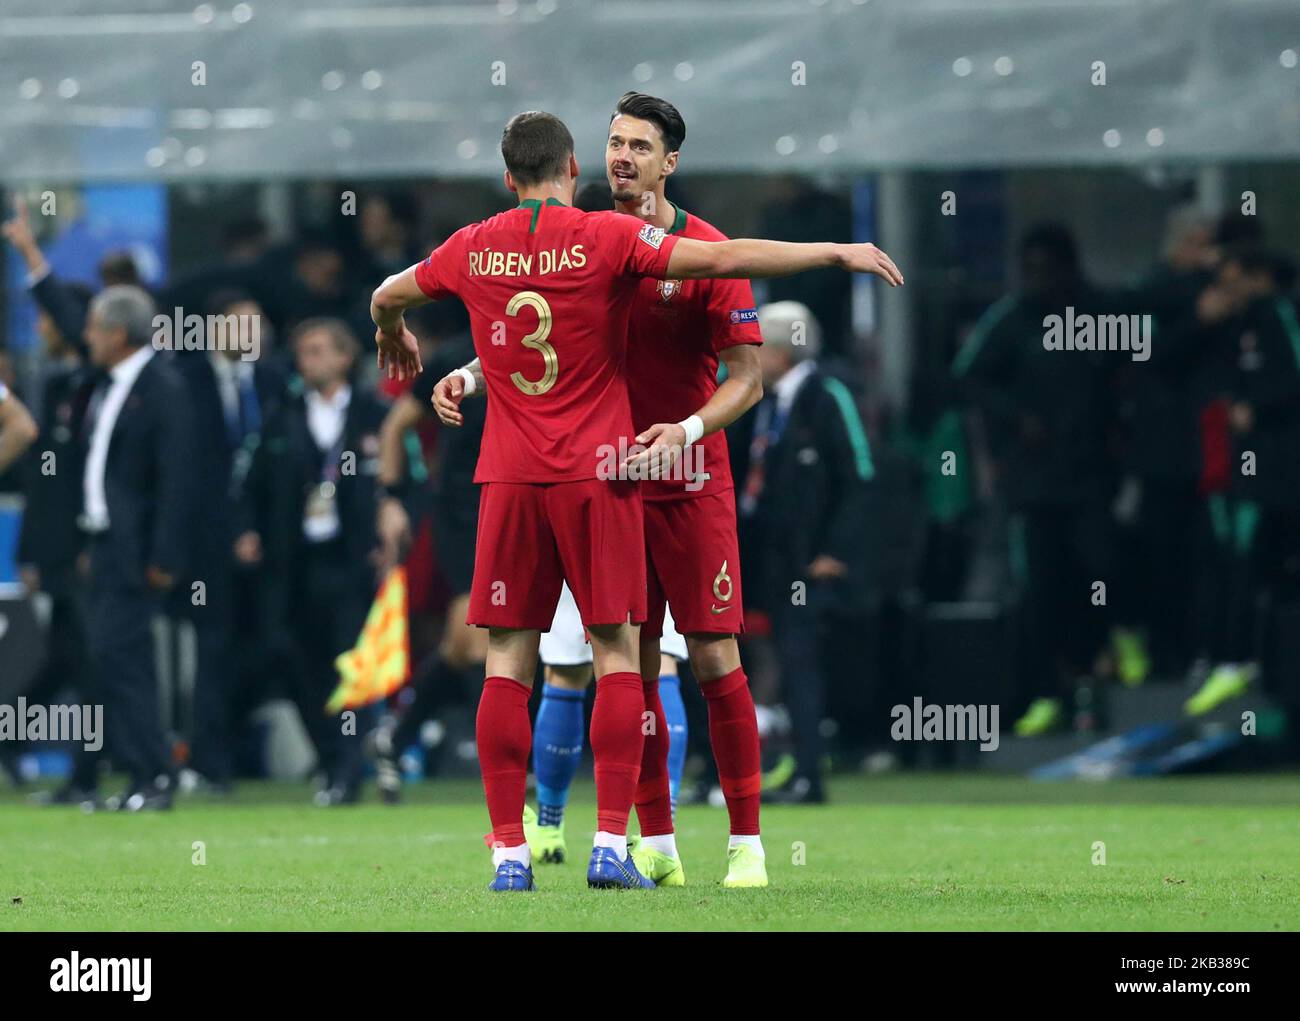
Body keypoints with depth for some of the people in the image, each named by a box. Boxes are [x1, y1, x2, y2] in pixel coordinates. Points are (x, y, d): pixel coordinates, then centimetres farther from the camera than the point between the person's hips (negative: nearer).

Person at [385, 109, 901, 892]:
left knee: (509, 663, 4)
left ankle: (510, 853, 0)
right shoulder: (607, 239, -6)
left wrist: (395, 338, 48)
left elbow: (387, 296, 24)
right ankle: (612, 845, -7)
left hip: (509, 476, 3)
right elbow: (725, 259, -13)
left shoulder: (472, 249, 6)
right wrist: (837, 254, -7)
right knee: (617, 653, 2)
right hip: (596, 474, -3)